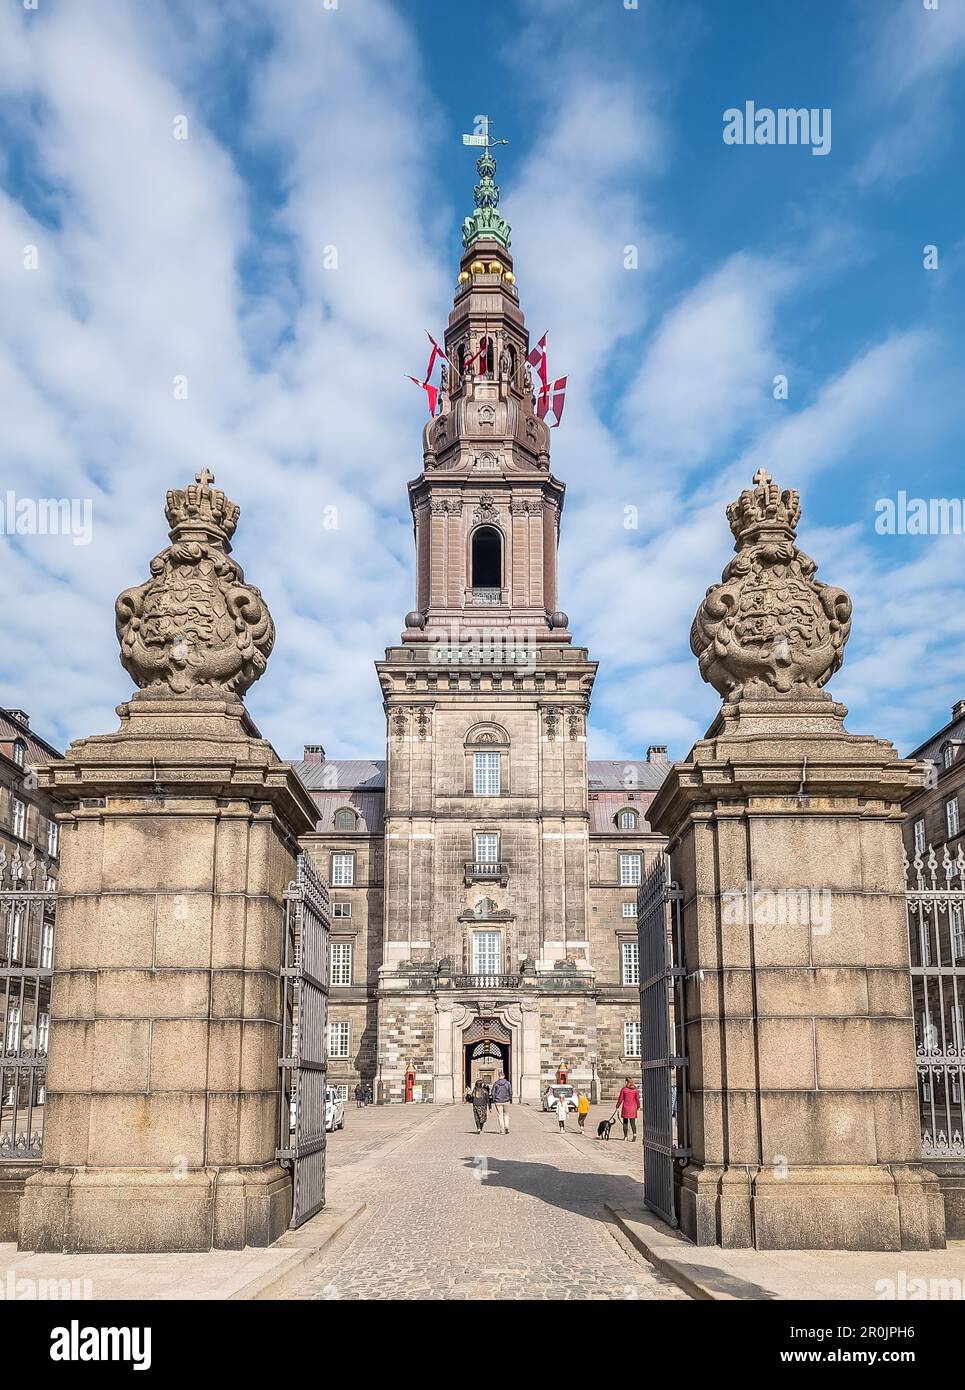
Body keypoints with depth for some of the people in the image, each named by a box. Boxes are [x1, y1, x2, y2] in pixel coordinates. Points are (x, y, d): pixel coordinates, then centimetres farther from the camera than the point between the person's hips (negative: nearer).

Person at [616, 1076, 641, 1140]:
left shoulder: (624, 1089, -7)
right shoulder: (635, 1089, -2)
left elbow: (620, 1099, -4)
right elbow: (637, 1099, 0)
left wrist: (617, 1107, 7)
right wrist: (638, 1107, 12)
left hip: (625, 1107, -1)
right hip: (633, 1108, 1)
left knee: (625, 1122, 11)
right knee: (633, 1122, 7)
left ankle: (625, 1136, 12)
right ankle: (634, 1133, -16)